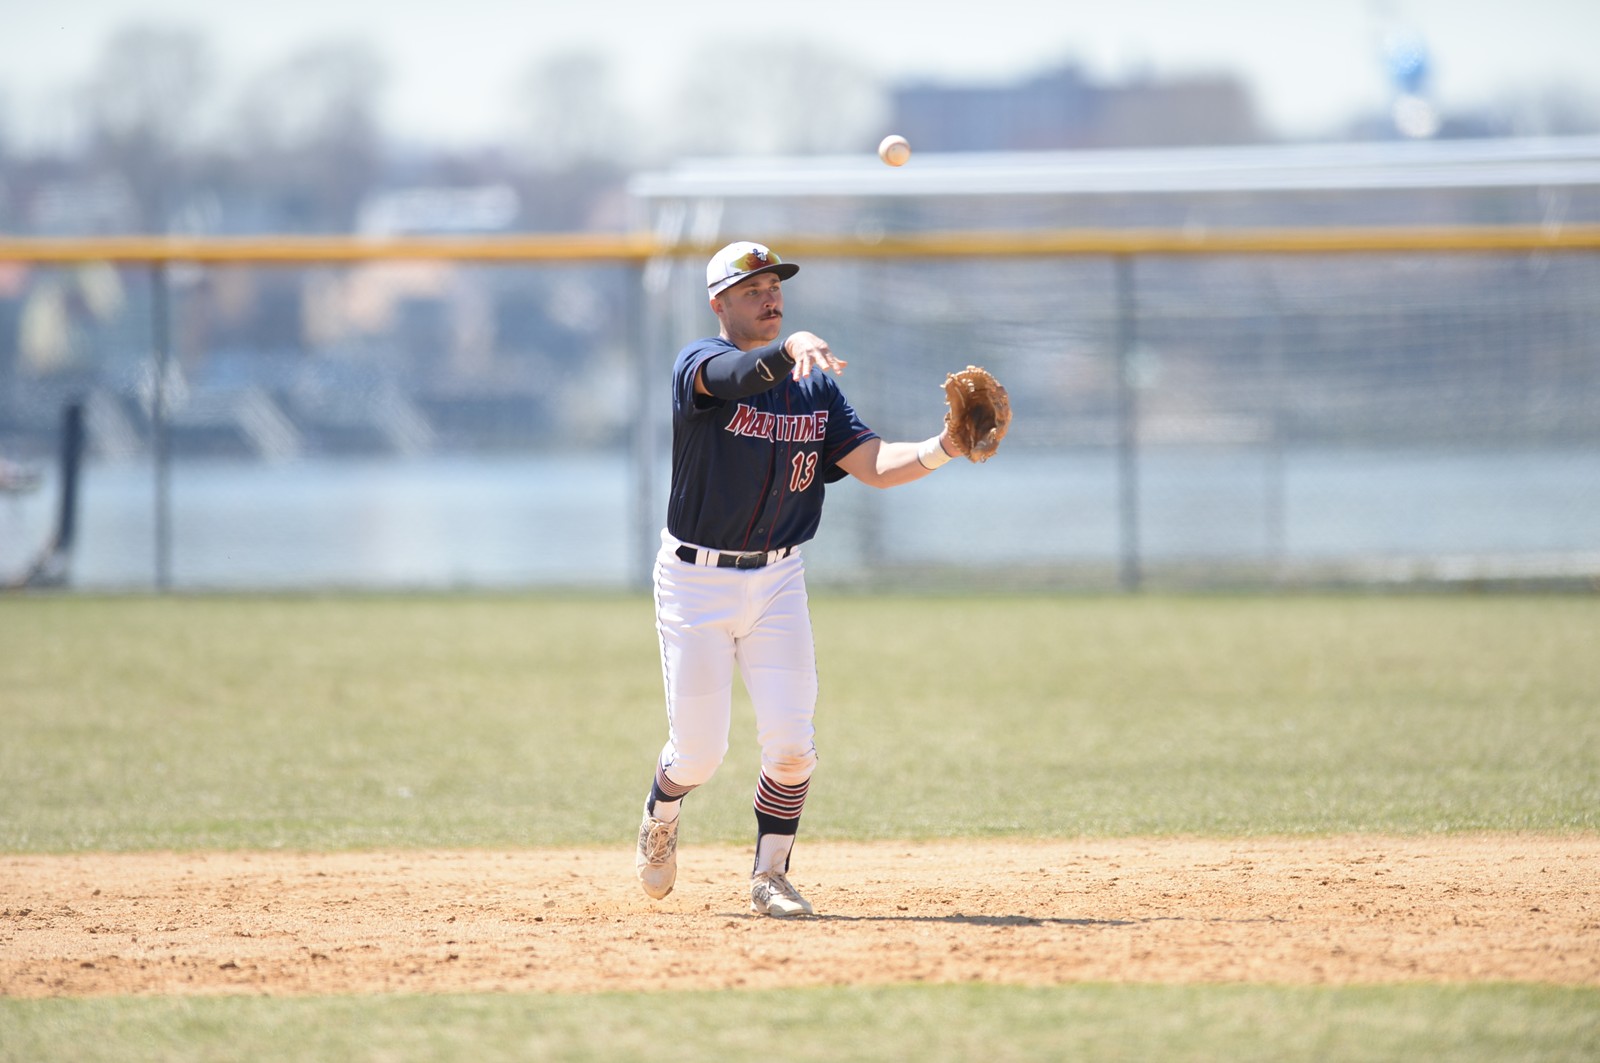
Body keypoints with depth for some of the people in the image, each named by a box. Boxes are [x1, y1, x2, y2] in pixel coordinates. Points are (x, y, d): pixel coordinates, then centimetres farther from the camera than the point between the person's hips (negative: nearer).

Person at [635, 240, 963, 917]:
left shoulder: (815, 387, 4)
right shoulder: (699, 365, -12)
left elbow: (873, 465, -6)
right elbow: (734, 376, -37)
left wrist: (944, 449, -24)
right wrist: (790, 347, -57)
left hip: (777, 582, 4)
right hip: (696, 580, -4)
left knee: (790, 743, -9)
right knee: (699, 752, 2)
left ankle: (769, 878, 9)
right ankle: (659, 818, 36)